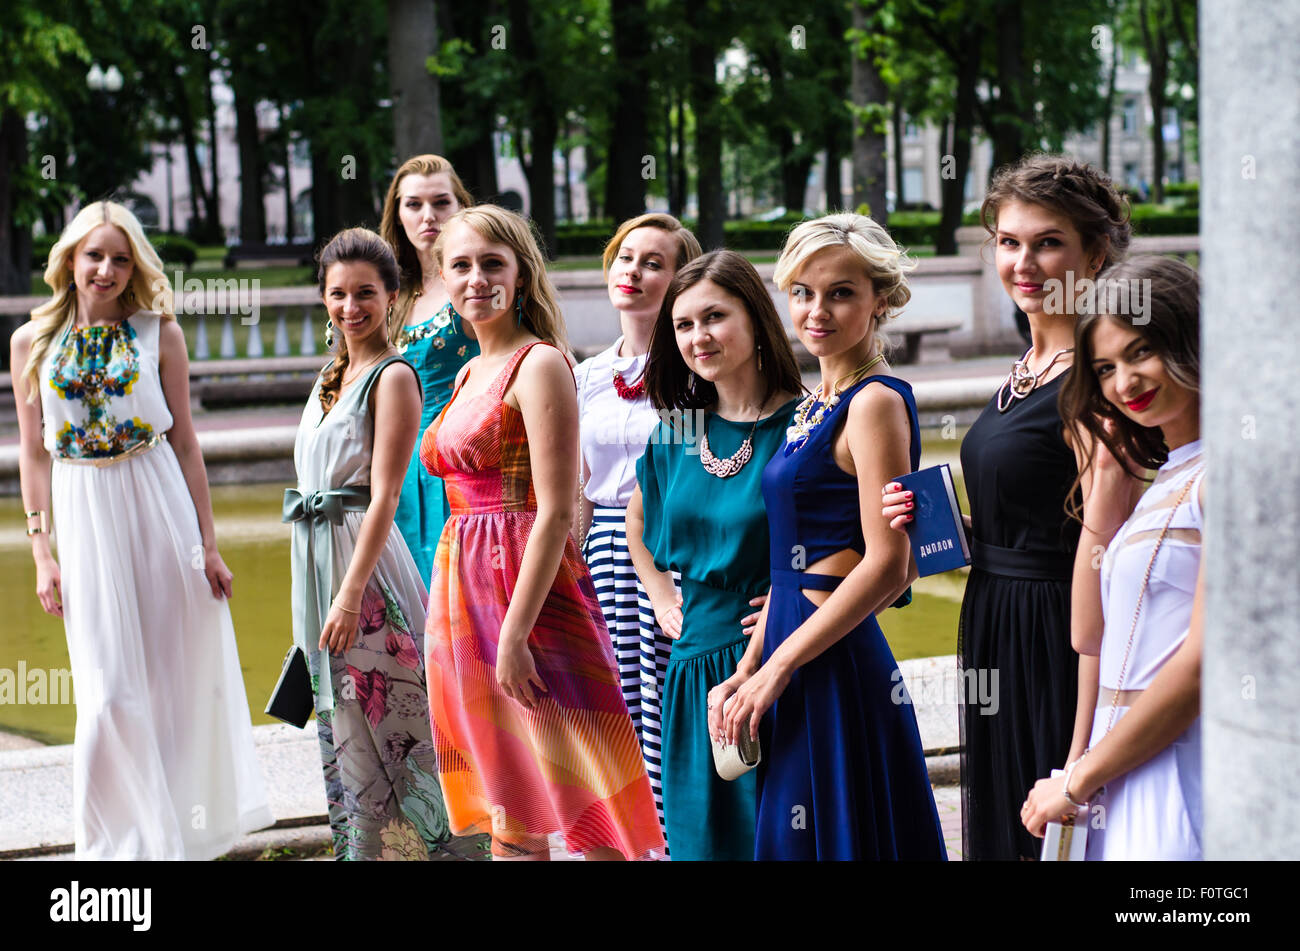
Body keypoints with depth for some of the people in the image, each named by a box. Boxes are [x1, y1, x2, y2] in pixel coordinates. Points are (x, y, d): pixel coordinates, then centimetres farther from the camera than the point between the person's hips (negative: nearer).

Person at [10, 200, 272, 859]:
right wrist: (42, 554, 2)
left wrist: (208, 543, 2)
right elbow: (31, 453, 7)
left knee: (180, 676, 5)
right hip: (85, 516, 0)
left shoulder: (159, 333, 2)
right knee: (110, 691, -3)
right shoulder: (33, 341, 5)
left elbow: (185, 441, 4)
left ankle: (187, 828, 21)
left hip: (161, 508, 0)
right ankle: (126, 836, 8)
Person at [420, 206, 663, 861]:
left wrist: (514, 634, -21)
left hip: (530, 587, -8)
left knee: (578, 800, -7)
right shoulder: (471, 374, 16)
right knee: (509, 819, 10)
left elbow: (556, 513, -16)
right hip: (465, 586, 8)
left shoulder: (539, 364, -9)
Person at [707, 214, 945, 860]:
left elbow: (886, 567, -17)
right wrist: (747, 671, 9)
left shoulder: (876, 402, -11)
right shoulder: (817, 406, 15)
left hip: (840, 671, -9)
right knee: (791, 836, 13)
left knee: (831, 838, -3)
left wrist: (777, 668, -14)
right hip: (792, 664, 9)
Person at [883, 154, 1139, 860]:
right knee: (1003, 836, 16)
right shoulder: (1027, 372, 12)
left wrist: (1085, 737, -23)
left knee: (1053, 842, -1)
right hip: (993, 634, 9)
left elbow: (1102, 559, -20)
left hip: (1054, 642, -9)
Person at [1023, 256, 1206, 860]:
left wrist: (1079, 781, -9)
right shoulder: (1168, 476, 17)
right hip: (1126, 776, 8)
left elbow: (1207, 662, -17)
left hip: (1180, 768, -8)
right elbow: (1090, 634, 12)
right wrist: (1107, 475, 13)